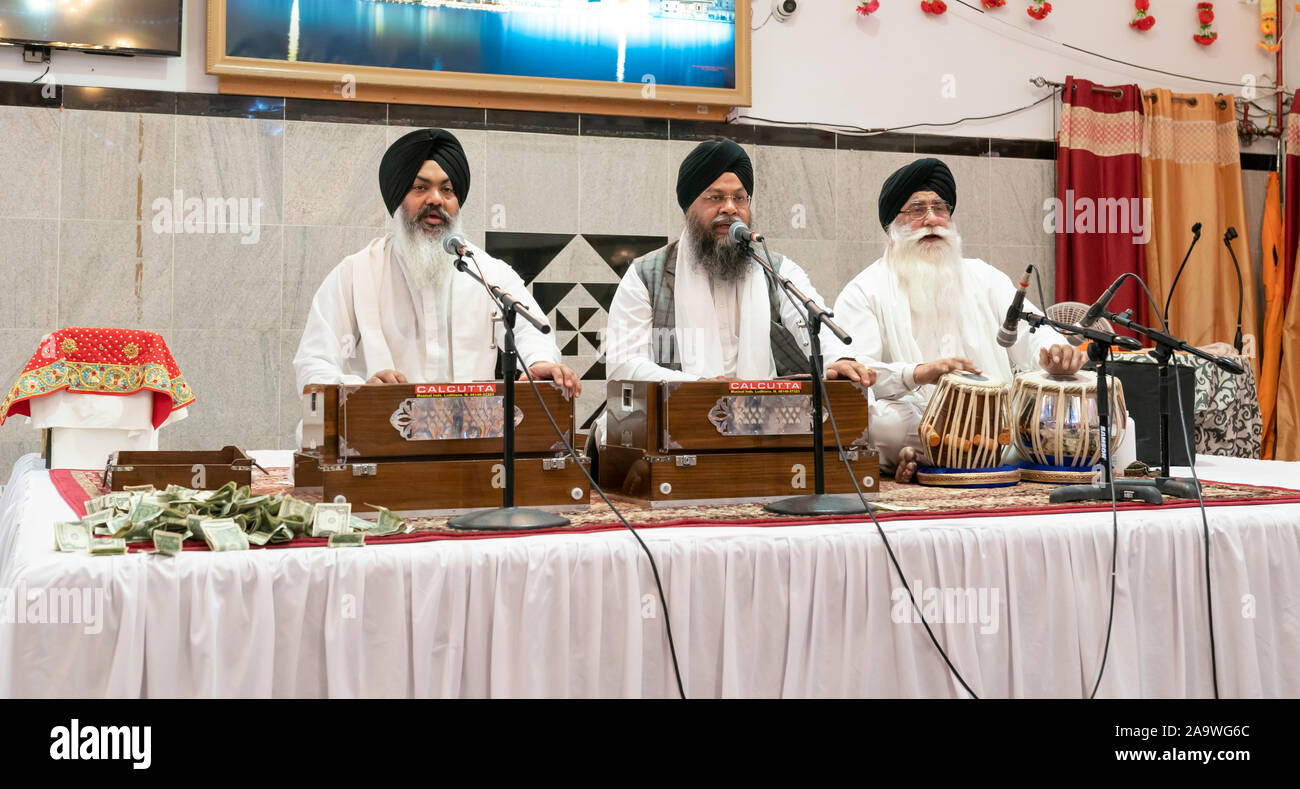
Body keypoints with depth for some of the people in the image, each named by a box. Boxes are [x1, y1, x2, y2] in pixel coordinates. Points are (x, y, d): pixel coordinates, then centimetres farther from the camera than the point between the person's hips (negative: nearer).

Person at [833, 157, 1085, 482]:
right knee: (882, 419, -37)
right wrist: (918, 373, -29)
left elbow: (1030, 333, 12)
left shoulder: (983, 277, 21)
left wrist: (1054, 352, -15)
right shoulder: (865, 291, 5)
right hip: (916, 422, -5)